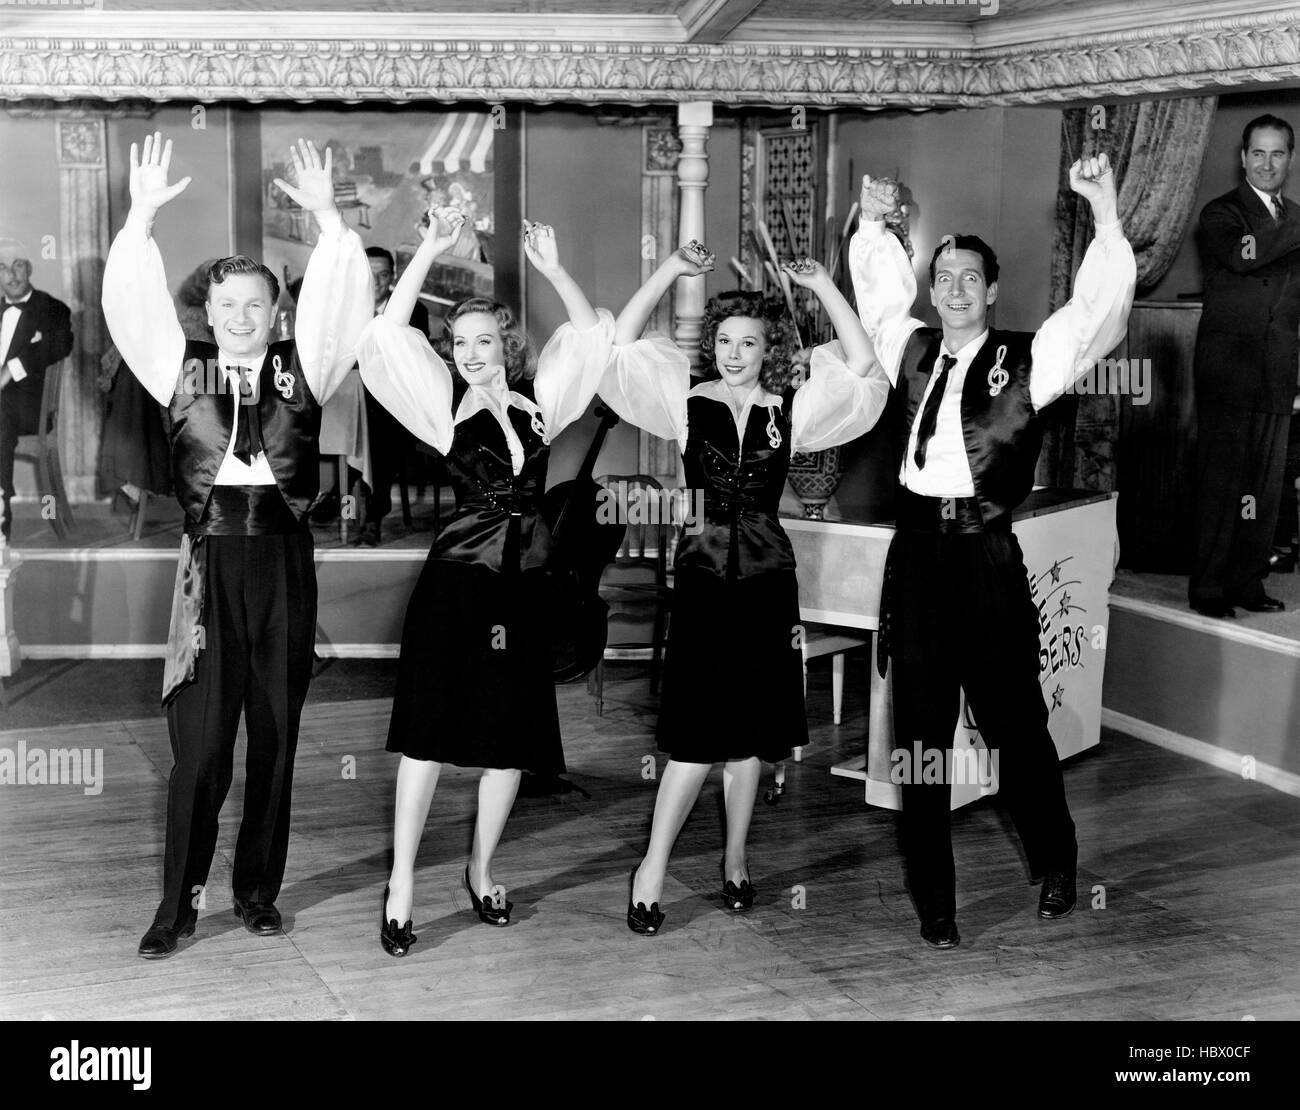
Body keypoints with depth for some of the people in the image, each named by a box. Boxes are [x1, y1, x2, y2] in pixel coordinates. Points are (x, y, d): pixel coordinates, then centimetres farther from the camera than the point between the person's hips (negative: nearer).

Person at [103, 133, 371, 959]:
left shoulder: (301, 368, 8)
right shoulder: (183, 368, 8)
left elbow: (342, 304, -3)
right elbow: (134, 305, -2)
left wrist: (328, 218, -12)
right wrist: (143, 218, -12)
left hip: (284, 558, 1)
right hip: (211, 559, -1)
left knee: (276, 735, 7)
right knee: (200, 740, -3)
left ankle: (259, 889, 18)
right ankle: (180, 903, 5)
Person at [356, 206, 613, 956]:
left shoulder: (539, 401, 7)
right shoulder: (443, 405, 1)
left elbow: (592, 334, 5)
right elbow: (390, 334, -9)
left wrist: (554, 271, -5)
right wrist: (429, 254, -13)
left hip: (524, 581, 3)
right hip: (458, 577, -3)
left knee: (514, 736, 8)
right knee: (431, 729, -3)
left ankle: (482, 872, 24)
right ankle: (402, 886, 2)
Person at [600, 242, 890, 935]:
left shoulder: (791, 411, 5)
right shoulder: (688, 400, 3)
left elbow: (862, 368, -2)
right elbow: (621, 344, -3)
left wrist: (823, 287, -6)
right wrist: (670, 272, -9)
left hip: (767, 578, 2)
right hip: (702, 572, -2)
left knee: (749, 731, 9)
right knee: (698, 732, -6)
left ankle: (736, 859, 23)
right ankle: (652, 867, 5)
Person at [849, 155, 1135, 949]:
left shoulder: (1027, 359, 0)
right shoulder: (914, 350, 11)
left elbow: (1099, 310, -12)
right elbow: (881, 290, 29)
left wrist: (1106, 214, -18)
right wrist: (874, 224, 20)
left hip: (988, 554, -3)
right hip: (917, 550, 4)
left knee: (1014, 720, 5)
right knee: (921, 729, 7)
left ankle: (1056, 866, 29)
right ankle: (934, 900, 18)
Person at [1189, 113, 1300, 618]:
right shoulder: (1221, 213, -1)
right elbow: (1242, 255, -23)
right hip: (1228, 368, -5)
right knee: (1220, 481, -4)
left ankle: (1248, 581, 16)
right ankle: (1208, 587, 2)